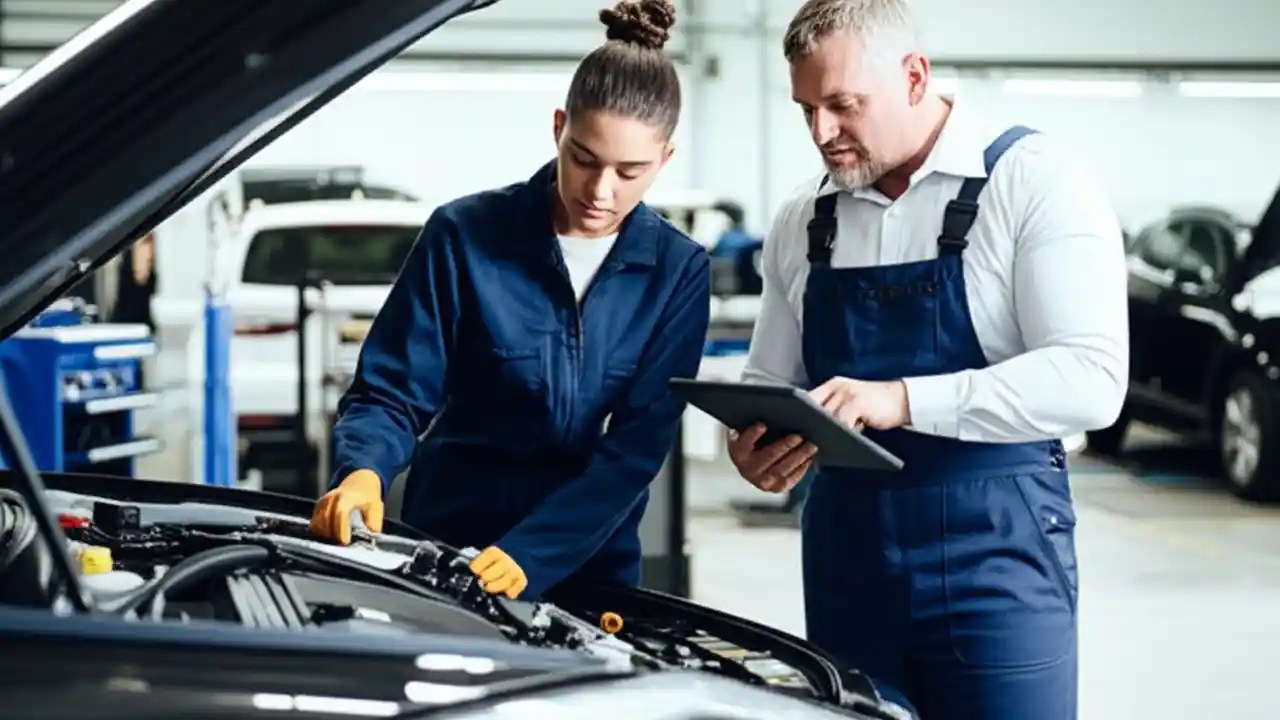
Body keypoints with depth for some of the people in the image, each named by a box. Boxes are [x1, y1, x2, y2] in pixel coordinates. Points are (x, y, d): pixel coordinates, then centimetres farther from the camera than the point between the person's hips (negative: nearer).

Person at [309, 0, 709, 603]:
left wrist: (528, 555, -25)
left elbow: (637, 445, -12)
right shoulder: (465, 236, -11)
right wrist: (363, 472, -32)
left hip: (590, 566, 1)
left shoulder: (678, 272, -7)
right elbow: (389, 392, -10)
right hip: (444, 542, -1)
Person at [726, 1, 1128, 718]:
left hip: (995, 556, -5)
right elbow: (770, 380, 19)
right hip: (845, 560, 5)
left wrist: (903, 399, -27)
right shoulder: (802, 220, 10)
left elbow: (1092, 378, -18)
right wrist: (754, 444, -6)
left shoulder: (1033, 180, -8)